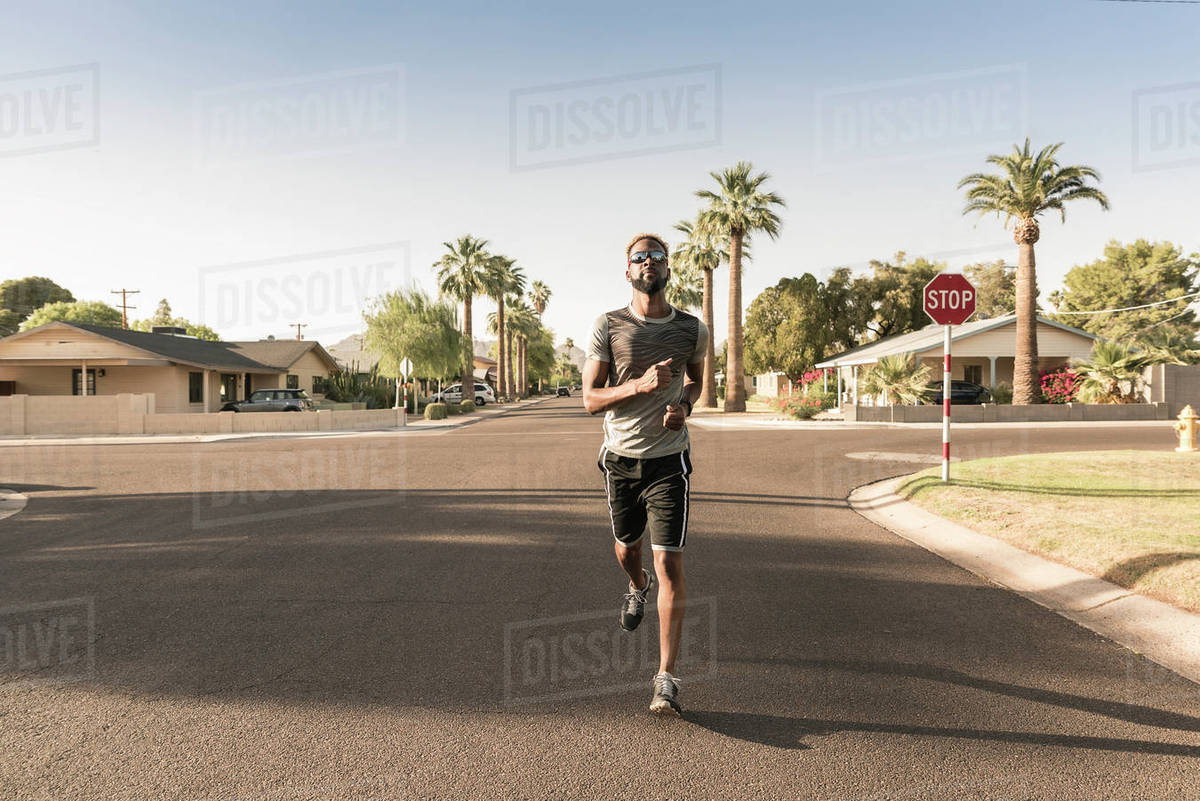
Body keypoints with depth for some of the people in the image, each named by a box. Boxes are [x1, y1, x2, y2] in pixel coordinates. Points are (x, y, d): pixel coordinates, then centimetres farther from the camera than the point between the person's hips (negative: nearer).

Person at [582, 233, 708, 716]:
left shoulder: (692, 330, 0)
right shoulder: (607, 327, -4)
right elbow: (590, 399, -6)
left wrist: (683, 406, -3)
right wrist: (640, 385, -23)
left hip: (668, 459, -1)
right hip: (620, 459, 1)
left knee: (670, 562, -10)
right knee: (626, 547, 21)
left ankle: (666, 678, -4)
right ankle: (637, 587, 58)